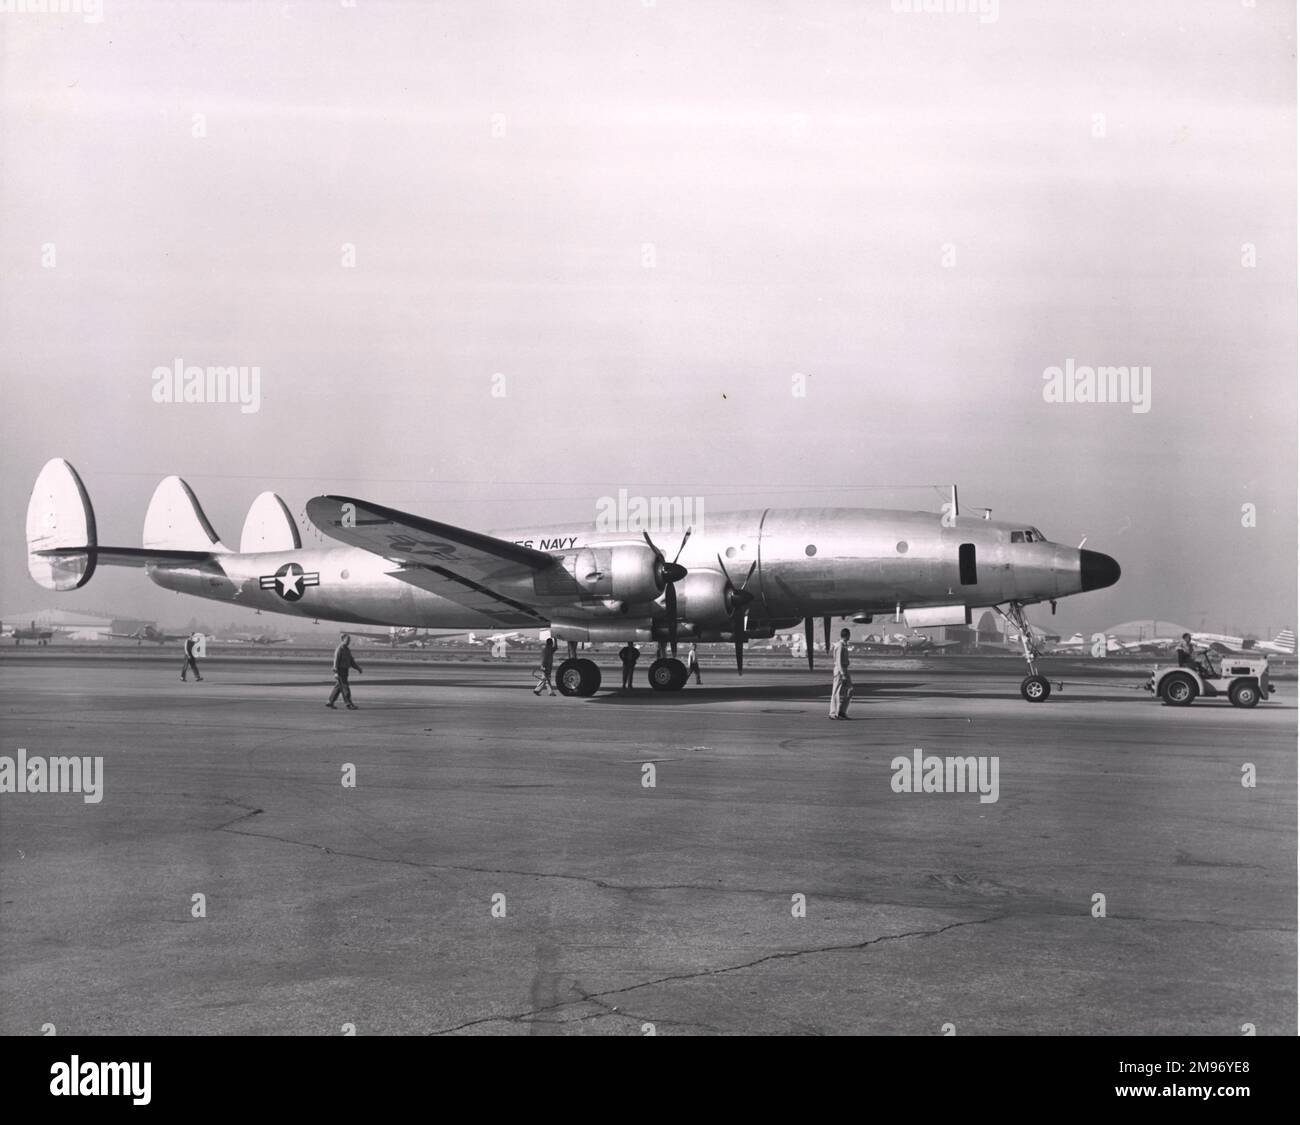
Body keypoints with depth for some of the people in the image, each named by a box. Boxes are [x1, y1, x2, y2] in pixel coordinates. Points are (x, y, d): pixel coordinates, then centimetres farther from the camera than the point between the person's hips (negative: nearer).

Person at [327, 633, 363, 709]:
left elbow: (351, 661, 21)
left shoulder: (347, 650, 15)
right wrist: (336, 672, -23)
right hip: (340, 671, -9)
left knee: (338, 687, 13)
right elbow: (336, 661, -18)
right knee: (345, 688, -9)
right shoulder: (339, 649, -13)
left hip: (345, 671, 9)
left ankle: (330, 703, 20)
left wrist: (358, 668, 13)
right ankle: (349, 705, -9)